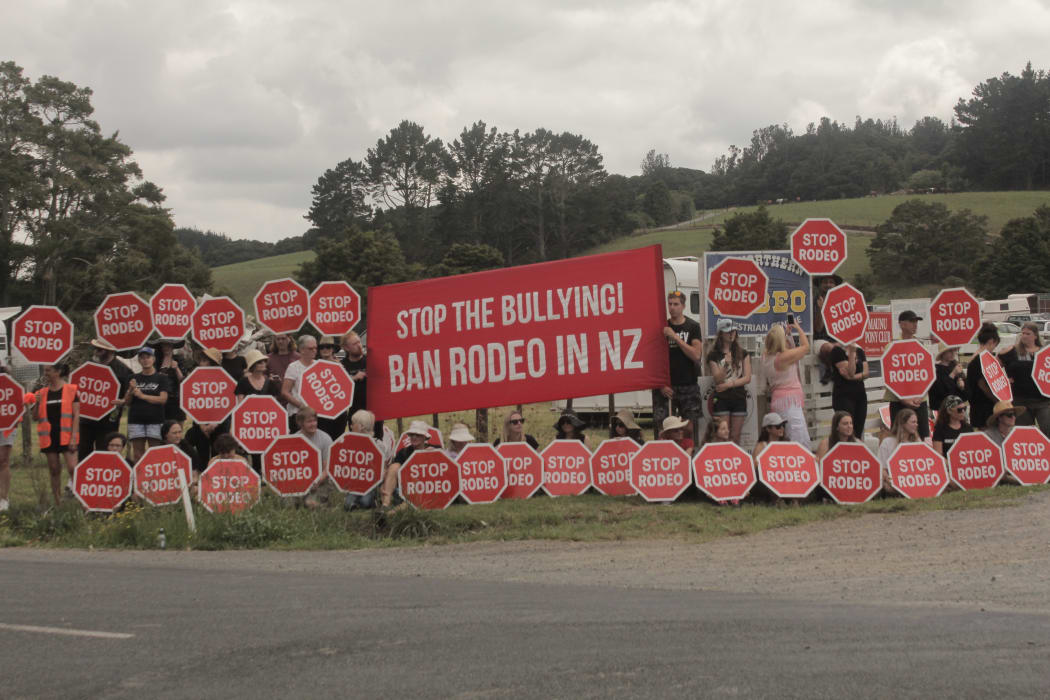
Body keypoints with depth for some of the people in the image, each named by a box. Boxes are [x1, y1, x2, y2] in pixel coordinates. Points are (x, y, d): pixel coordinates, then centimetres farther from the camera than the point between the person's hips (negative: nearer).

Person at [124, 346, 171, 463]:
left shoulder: (161, 378, 5)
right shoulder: (134, 378, 13)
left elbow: (163, 399, -6)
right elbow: (127, 401, 12)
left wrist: (142, 396, -12)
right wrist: (131, 390, -8)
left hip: (155, 420, -2)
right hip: (136, 420, 2)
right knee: (138, 453, 0)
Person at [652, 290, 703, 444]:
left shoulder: (692, 327, 4)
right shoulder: (662, 327, 7)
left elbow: (696, 355, -8)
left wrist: (675, 337, -12)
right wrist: (661, 385, -4)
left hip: (688, 386, 0)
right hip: (665, 388, 1)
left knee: (690, 430, 0)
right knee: (661, 427, -7)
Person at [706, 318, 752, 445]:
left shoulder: (743, 354, 9)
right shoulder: (713, 356, 3)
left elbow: (747, 378, 2)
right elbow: (718, 379, -5)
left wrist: (729, 384, -9)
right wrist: (726, 364, -21)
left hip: (739, 397, 2)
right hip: (721, 399, -2)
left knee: (735, 436, 2)